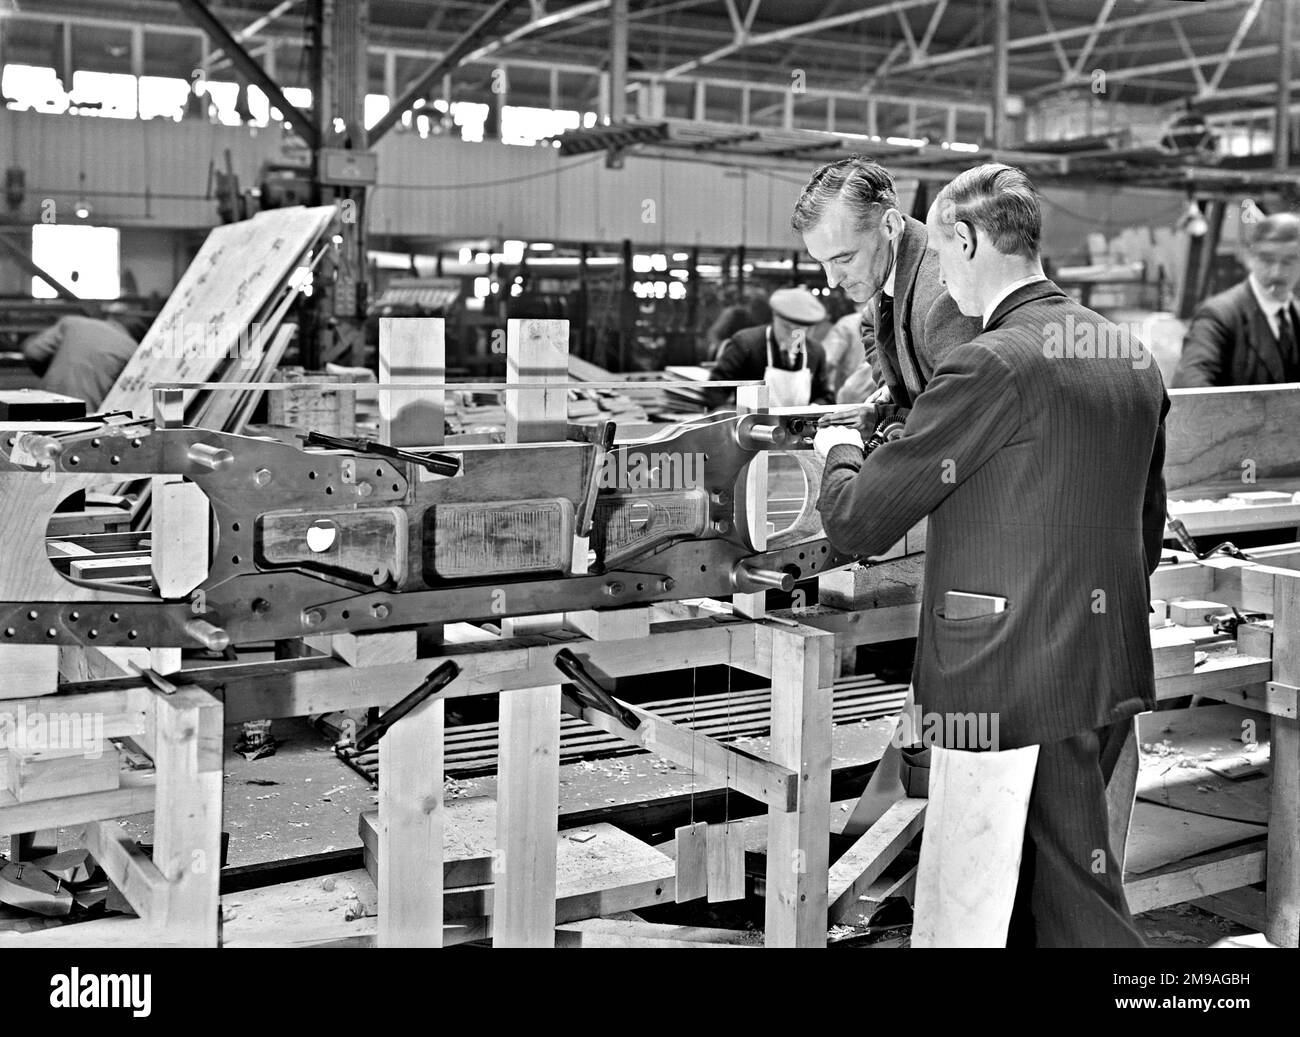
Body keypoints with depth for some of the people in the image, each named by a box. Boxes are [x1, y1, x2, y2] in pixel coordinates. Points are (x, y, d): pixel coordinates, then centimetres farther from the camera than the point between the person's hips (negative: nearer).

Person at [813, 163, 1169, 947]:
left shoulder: (990, 365, -17)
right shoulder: (1133, 357, 9)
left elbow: (859, 526, -13)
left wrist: (841, 452, 7)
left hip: (1022, 684, -8)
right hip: (1116, 675, 8)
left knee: (1080, 911, 4)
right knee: (1017, 890, 19)